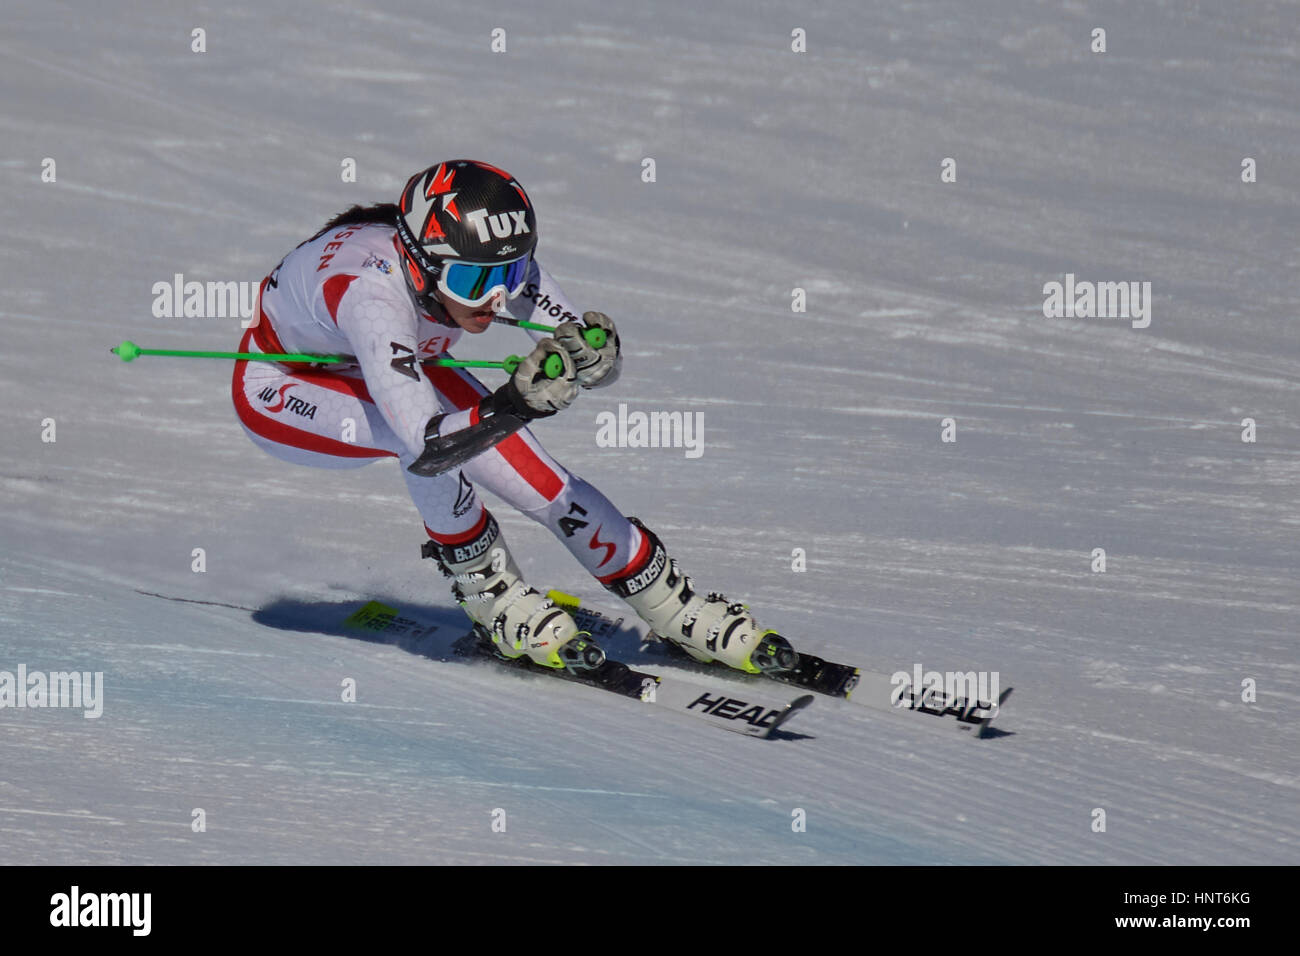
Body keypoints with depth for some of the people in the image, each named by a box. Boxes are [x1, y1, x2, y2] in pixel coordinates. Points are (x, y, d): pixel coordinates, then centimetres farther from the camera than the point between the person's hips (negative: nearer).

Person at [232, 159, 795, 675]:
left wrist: (593, 352, -44)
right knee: (417, 428, -35)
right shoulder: (371, 288, -44)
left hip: (394, 364, 5)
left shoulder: (496, 262, -26)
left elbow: (600, 371, -21)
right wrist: (516, 404, -64)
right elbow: (426, 446, -50)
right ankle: (493, 598, -13)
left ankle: (680, 611, 4)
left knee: (540, 480, -12)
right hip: (280, 390, -5)